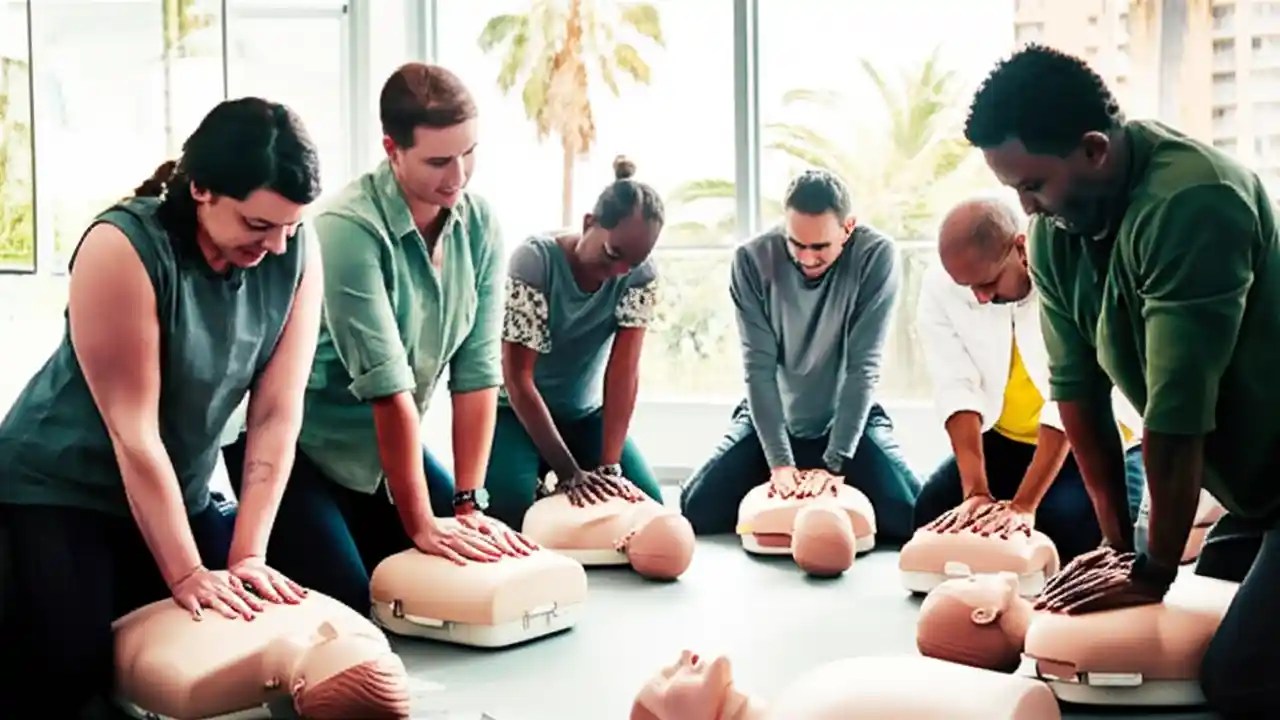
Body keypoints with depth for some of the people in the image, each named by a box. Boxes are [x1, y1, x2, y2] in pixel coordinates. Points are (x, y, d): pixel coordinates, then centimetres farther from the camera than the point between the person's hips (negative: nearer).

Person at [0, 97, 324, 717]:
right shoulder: (122, 248, -25)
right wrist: (186, 574, -22)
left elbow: (277, 414, -13)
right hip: (54, 489, -5)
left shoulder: (298, 252, -12)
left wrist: (247, 555, -16)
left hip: (179, 497, 5)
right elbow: (133, 431, -24)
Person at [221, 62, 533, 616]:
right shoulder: (350, 228, -26)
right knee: (344, 606, -14)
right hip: (300, 442, -6)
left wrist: (469, 504, -13)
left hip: (389, 443, 6)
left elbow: (478, 370, -10)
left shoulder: (480, 224, -8)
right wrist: (420, 523, -24)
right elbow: (387, 385, -27)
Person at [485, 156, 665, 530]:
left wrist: (609, 467, -32)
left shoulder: (642, 275, -15)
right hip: (516, 410, -3)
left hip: (586, 413, 3)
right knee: (508, 509, -28)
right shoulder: (534, 259, -25)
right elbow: (517, 378, -26)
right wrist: (569, 472, -32)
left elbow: (624, 372, -21)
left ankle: (553, 495, 14)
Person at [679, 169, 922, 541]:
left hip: (851, 418, -1)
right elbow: (759, 367, -19)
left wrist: (834, 464, -26)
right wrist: (779, 462, -26)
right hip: (769, 417, 1)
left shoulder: (876, 255, -22)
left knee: (913, 519, -19)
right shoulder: (753, 258, -19)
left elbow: (863, 366, -22)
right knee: (696, 511, -13)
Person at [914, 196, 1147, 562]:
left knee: (1073, 535, -24)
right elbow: (956, 390, -19)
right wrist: (975, 493, -30)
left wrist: (1023, 504, -33)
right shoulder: (940, 285, -16)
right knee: (932, 511, -15)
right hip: (1006, 440, 3)